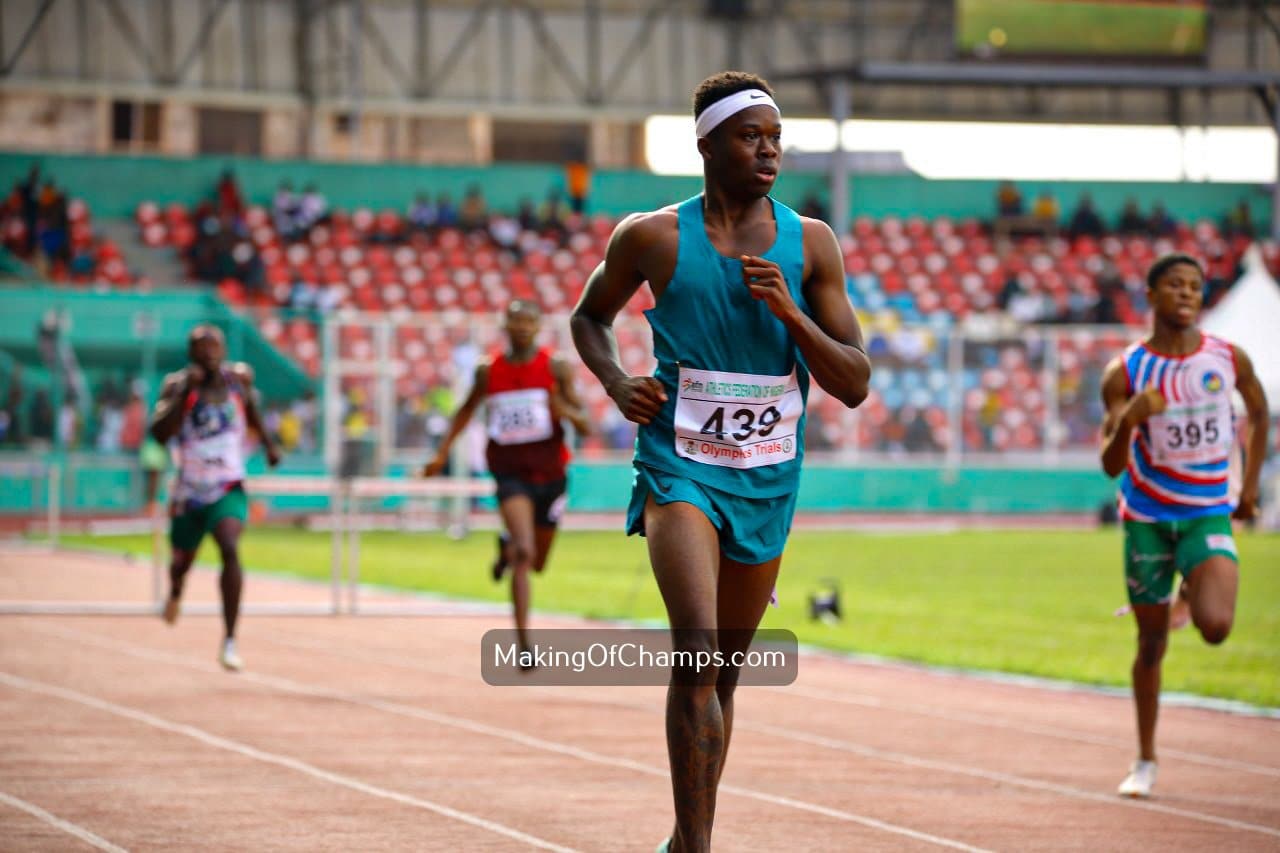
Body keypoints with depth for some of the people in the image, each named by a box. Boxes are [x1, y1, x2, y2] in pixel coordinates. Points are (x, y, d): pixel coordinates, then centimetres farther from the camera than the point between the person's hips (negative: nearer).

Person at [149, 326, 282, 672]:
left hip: (228, 490, -1)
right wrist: (187, 393, -32)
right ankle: (175, 592, 60)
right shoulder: (177, 385, -12)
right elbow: (159, 435, -26)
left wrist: (268, 442, 15)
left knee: (230, 549, -27)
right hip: (188, 493, 1)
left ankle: (230, 641, -28)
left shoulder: (239, 377, -4)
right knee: (182, 560, 20)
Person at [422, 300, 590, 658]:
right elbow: (467, 409, 21)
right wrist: (442, 453, 18)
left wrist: (568, 411, -28)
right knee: (524, 555, -22)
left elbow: (586, 428, -6)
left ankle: (507, 543, 53)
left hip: (549, 475, 2)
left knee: (537, 564, 16)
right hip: (511, 474, -2)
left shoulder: (557, 367, -3)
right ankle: (523, 643, -23)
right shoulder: (488, 370, 1)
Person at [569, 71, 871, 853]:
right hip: (680, 467, -3)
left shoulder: (810, 244, 1)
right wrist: (617, 383, -4)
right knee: (697, 645, -23)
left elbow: (855, 385, 0)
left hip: (768, 480, 3)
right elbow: (590, 317, 16)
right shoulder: (653, 239, -4)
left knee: (724, 672, 13)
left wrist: (789, 313, -16)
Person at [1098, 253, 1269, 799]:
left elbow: (1258, 411, 16)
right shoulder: (1125, 374, -8)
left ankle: (1196, 595, 16)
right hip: (1147, 518, 0)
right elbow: (1111, 466, -11)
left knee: (1215, 627, -23)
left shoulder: (1229, 359, -5)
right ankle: (1145, 762, 23)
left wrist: (1251, 483, 14)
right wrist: (1128, 420, -30)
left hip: (1208, 515, 0)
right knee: (1151, 643, 7)